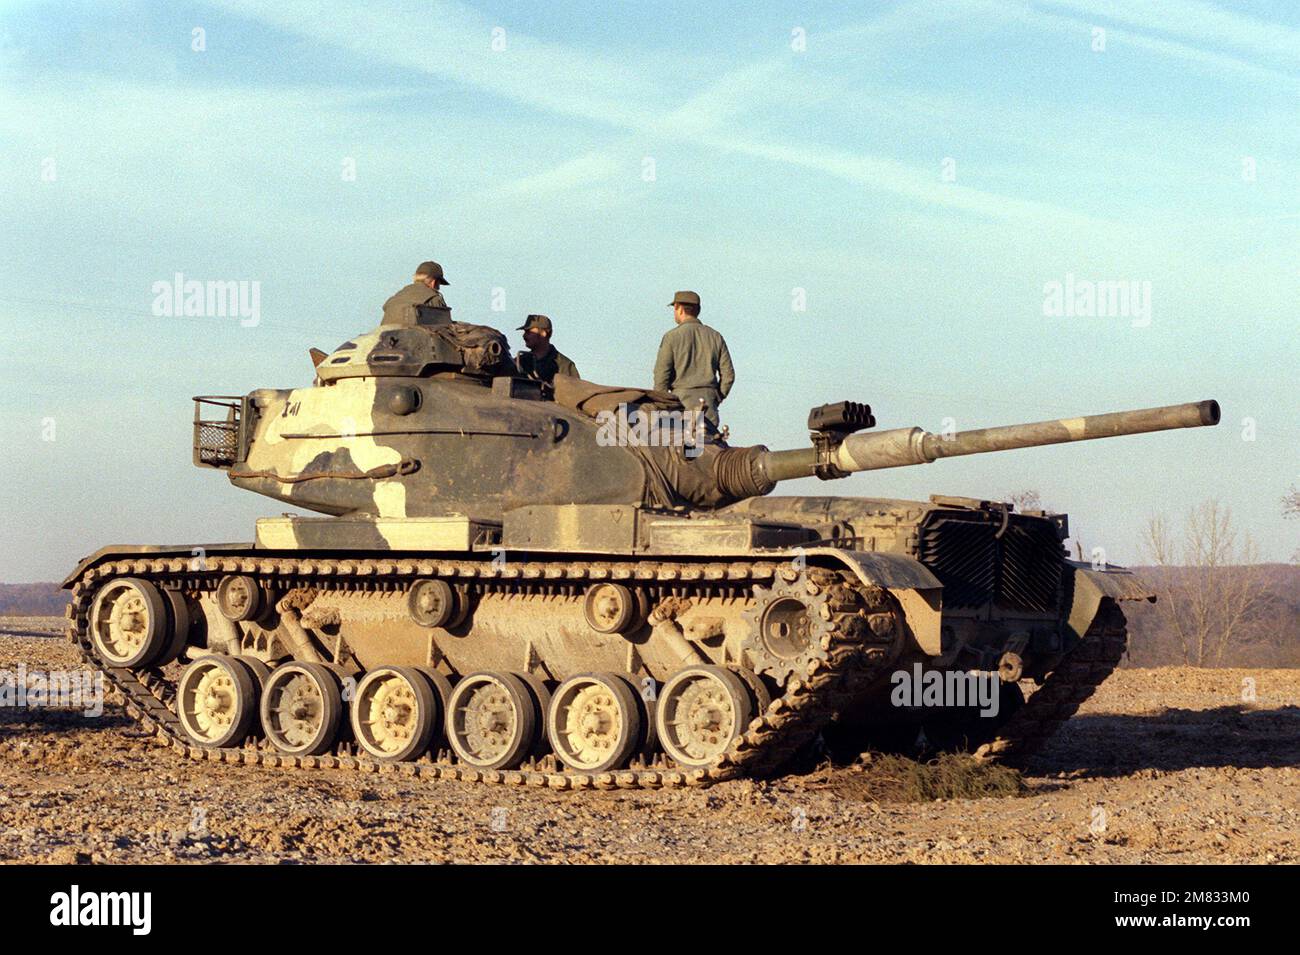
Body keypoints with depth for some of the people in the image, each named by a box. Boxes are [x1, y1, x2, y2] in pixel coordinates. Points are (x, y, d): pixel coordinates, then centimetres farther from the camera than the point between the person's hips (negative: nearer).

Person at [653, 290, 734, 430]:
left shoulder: (672, 336, -2)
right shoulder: (714, 336, 11)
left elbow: (661, 374, -6)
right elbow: (728, 375, 10)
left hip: (682, 398, -4)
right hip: (708, 398, 4)